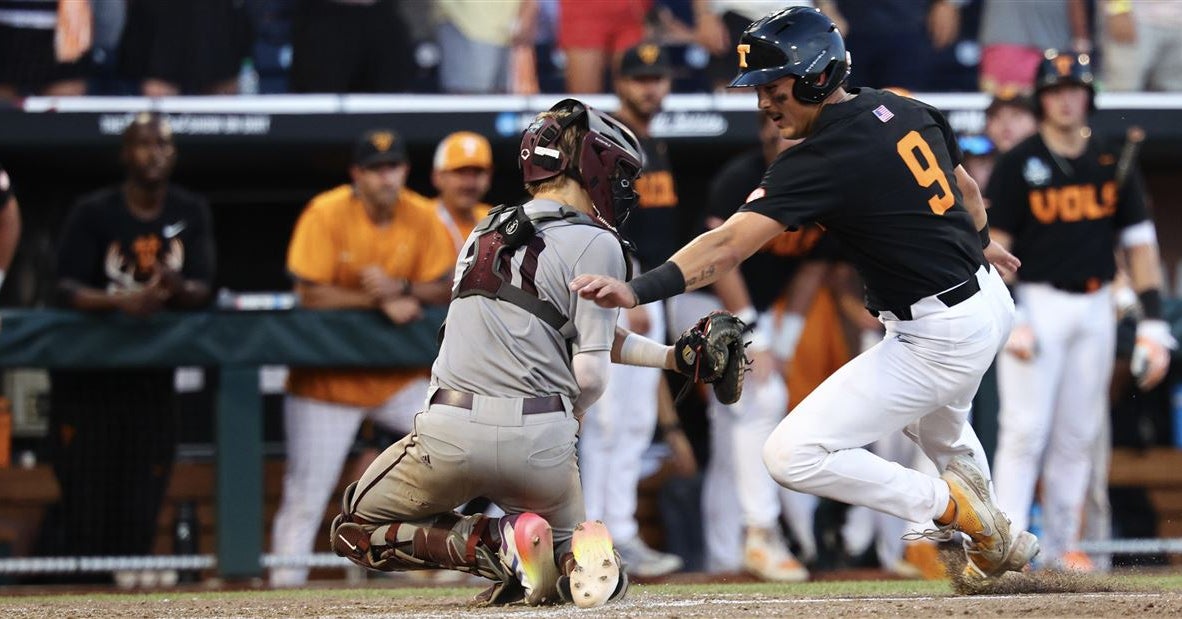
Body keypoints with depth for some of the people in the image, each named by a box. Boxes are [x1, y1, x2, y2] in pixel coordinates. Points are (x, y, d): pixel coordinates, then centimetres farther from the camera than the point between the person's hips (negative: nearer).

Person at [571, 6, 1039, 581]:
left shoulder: (820, 161, -22)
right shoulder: (904, 110, 1)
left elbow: (727, 245, -32)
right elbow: (966, 189, 19)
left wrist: (636, 291, -41)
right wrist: (979, 243, 40)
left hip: (938, 339, -10)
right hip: (989, 301, 10)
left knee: (792, 455, -8)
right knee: (936, 420, 40)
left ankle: (954, 509, 1)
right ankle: (997, 538, 53)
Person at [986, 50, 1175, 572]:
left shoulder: (1112, 163, 8)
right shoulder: (1017, 165, -2)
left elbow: (1139, 244, 9)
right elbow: (994, 246, -4)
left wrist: (1153, 325, 1)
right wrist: (1008, 319, -15)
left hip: (1095, 307, 4)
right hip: (1037, 302, -4)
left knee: (1078, 433, 6)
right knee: (1026, 430, -9)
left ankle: (1061, 546, 13)